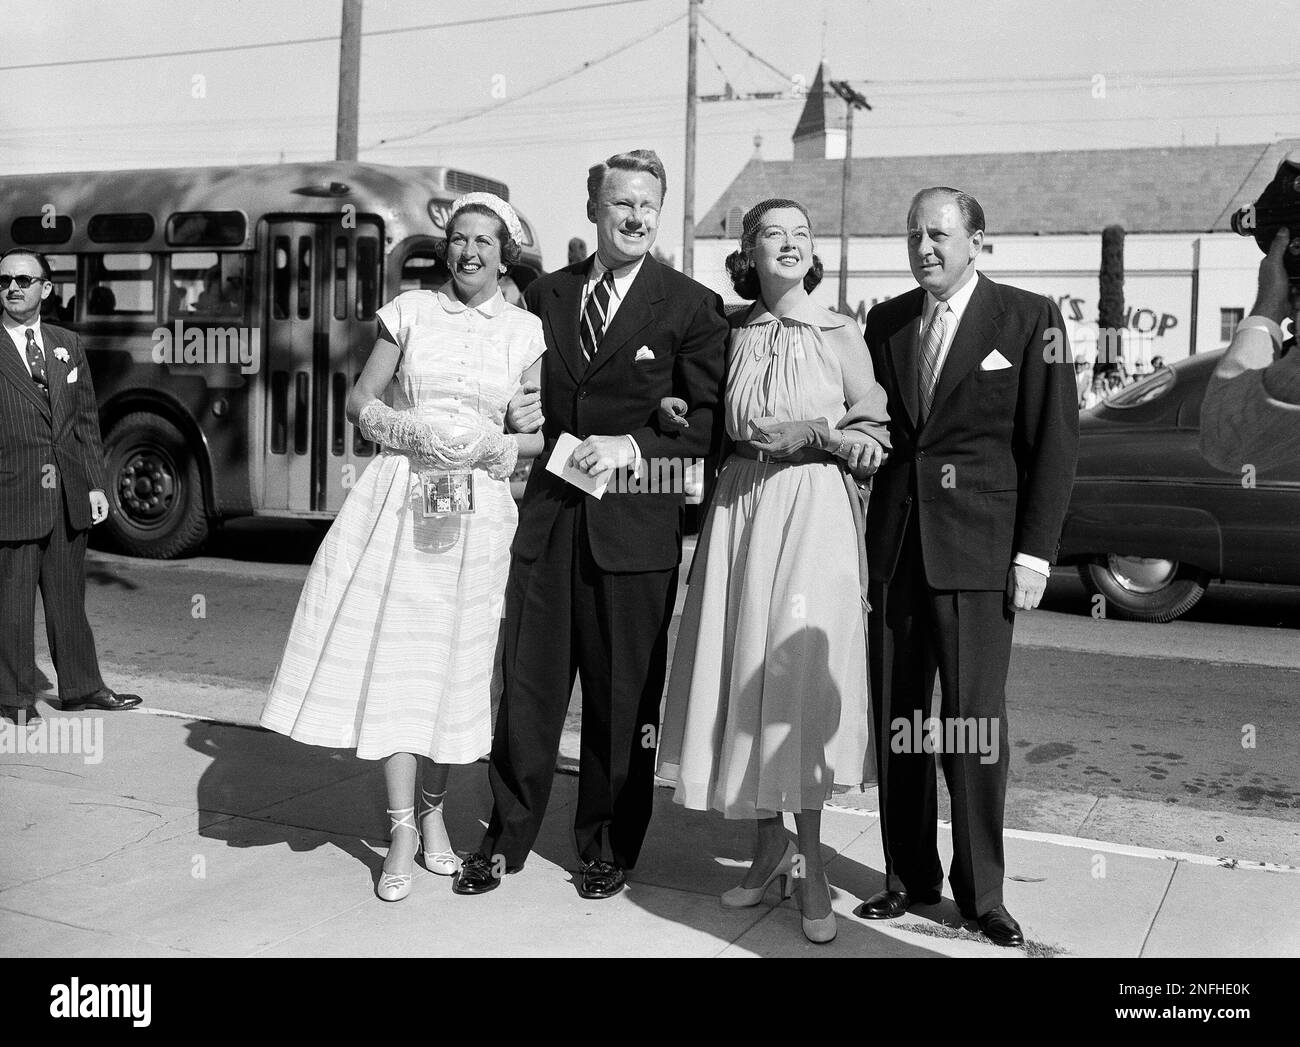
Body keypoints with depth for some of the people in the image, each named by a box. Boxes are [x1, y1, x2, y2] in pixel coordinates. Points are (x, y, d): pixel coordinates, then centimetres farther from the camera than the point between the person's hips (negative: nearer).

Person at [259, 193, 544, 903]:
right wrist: (416, 432, -10)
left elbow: (548, 432, 6)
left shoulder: (526, 332, 6)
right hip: (401, 499, 0)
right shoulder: (410, 311, 6)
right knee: (396, 657, -4)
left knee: (456, 660, 5)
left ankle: (434, 812, 24)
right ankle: (402, 833, 4)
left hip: (478, 507, 1)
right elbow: (361, 404, 7)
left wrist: (498, 447, -12)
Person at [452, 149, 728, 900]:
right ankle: (508, 837, 23)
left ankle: (610, 847, 24)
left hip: (635, 525, -3)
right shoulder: (545, 295, 11)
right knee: (528, 682, 8)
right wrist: (516, 416, 1)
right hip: (549, 516, 4)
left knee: (625, 695, 8)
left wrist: (631, 448, -15)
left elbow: (711, 421, -5)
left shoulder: (691, 306, -2)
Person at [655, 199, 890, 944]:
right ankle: (770, 844, 19)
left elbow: (876, 439, 2)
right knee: (741, 674, 4)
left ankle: (811, 863, 5)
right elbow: (721, 430, 13)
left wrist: (823, 435, -13)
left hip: (815, 514, -3)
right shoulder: (732, 335, 9)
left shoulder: (840, 335, 2)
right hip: (741, 510, 3)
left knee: (800, 677, -7)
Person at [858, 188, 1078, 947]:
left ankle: (980, 890, 13)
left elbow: (1056, 441, -3)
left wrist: (1035, 552, -8)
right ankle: (909, 875, 21)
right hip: (894, 545, 4)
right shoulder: (884, 322, 12)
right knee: (896, 716, 8)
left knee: (975, 721, -1)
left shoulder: (1029, 319, -1)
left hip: (978, 549, -4)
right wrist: (866, 535, 5)